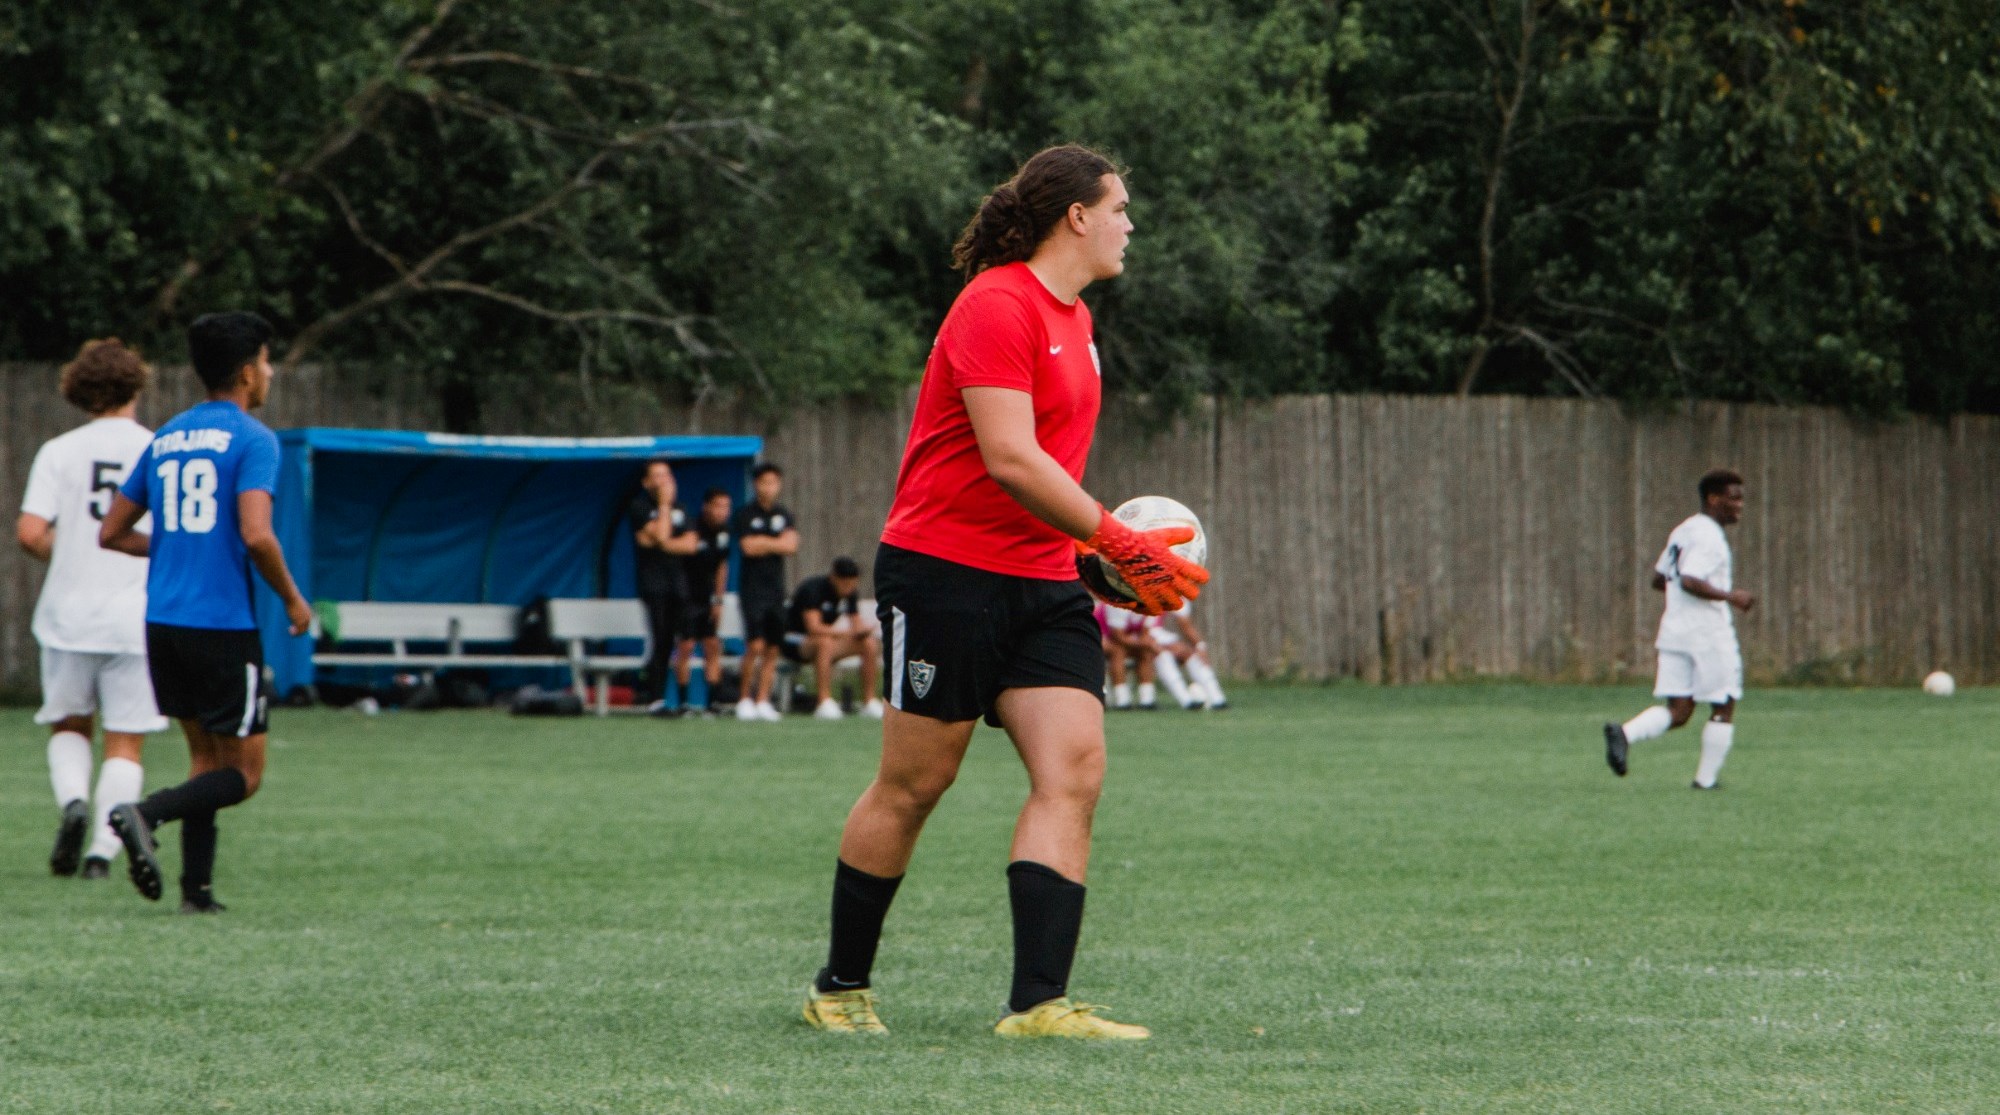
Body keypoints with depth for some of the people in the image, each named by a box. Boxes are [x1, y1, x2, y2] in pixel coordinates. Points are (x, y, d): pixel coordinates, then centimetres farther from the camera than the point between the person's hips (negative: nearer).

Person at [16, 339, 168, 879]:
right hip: (137, 619, 0)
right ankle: (103, 847, -6)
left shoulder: (59, 452, -1)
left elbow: (30, 533, -8)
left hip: (69, 616, 1)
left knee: (68, 725, 18)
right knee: (125, 744, 6)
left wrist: (64, 555, 11)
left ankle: (73, 800, -8)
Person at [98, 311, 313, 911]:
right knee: (244, 772, 2)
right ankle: (146, 814, -21)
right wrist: (292, 598, -6)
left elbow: (112, 534, 16)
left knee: (206, 756, 17)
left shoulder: (165, 439, 13)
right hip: (224, 625, -7)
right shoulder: (252, 439, -8)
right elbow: (256, 535, -21)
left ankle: (197, 889, 9)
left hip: (163, 623, 7)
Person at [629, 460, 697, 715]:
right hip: (652, 580, -5)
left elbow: (690, 544, 5)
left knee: (667, 643, 2)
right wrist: (664, 503, -7)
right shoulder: (640, 507, 0)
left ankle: (657, 695, 4)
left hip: (677, 581, 5)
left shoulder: (679, 509, 16)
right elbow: (660, 535, -13)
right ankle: (654, 698, -15)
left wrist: (663, 543, -7)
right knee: (659, 639, -14)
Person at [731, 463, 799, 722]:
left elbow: (791, 545, -1)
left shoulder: (785, 515, 12)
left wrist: (764, 543, -8)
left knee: (773, 649, 2)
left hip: (776, 588, 4)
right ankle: (745, 698, -5)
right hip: (752, 587, -4)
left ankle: (762, 701, 6)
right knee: (755, 645, -15)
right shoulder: (746, 515, 0)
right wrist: (777, 543, -3)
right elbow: (748, 547, -12)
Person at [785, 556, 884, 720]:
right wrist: (849, 632, -37)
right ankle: (824, 703, -39)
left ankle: (870, 702, -9)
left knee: (870, 644, -12)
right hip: (795, 639, -7)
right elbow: (814, 627, -32)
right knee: (825, 642, -39)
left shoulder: (851, 592, -1)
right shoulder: (813, 588, -23)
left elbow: (857, 625, 3)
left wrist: (862, 630, -23)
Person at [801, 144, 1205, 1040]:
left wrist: (1107, 551, 14)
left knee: (1074, 771, -8)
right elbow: (1010, 461, -22)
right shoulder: (996, 307, -14)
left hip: (1042, 583, 8)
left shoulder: (1072, 319, 16)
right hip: (946, 570, -8)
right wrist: (1120, 544, -20)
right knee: (913, 783, 1)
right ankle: (840, 987, 16)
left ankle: (1038, 1002, -12)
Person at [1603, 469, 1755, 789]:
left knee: (1678, 711, 5)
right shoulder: (1708, 536, -14)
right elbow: (1690, 581, -25)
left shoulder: (1683, 531, 15)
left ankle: (1625, 733, -17)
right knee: (1723, 708, 6)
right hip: (1708, 632, -8)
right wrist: (1730, 597, -18)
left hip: (1675, 630, 8)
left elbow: (1659, 579, 21)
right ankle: (1706, 778, 6)